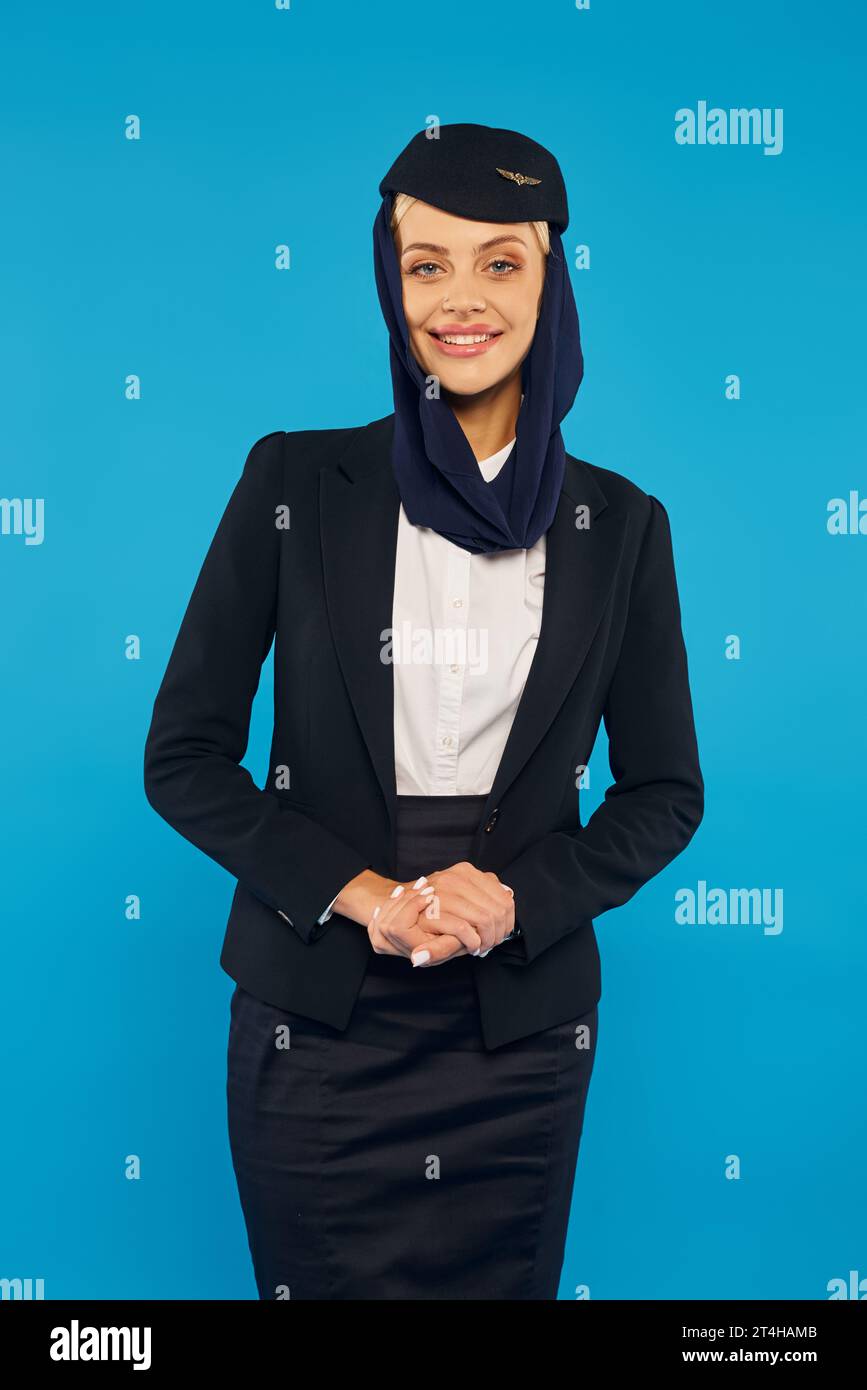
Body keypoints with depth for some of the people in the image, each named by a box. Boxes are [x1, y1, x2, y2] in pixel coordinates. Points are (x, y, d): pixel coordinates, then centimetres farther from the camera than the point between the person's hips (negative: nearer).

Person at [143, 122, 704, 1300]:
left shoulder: (619, 524, 1)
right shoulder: (296, 481, -4)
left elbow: (667, 791, 5)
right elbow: (184, 757, -3)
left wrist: (518, 897, -11)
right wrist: (359, 894, -14)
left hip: (522, 1021, 2)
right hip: (319, 1018, -1)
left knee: (502, 1283, 16)